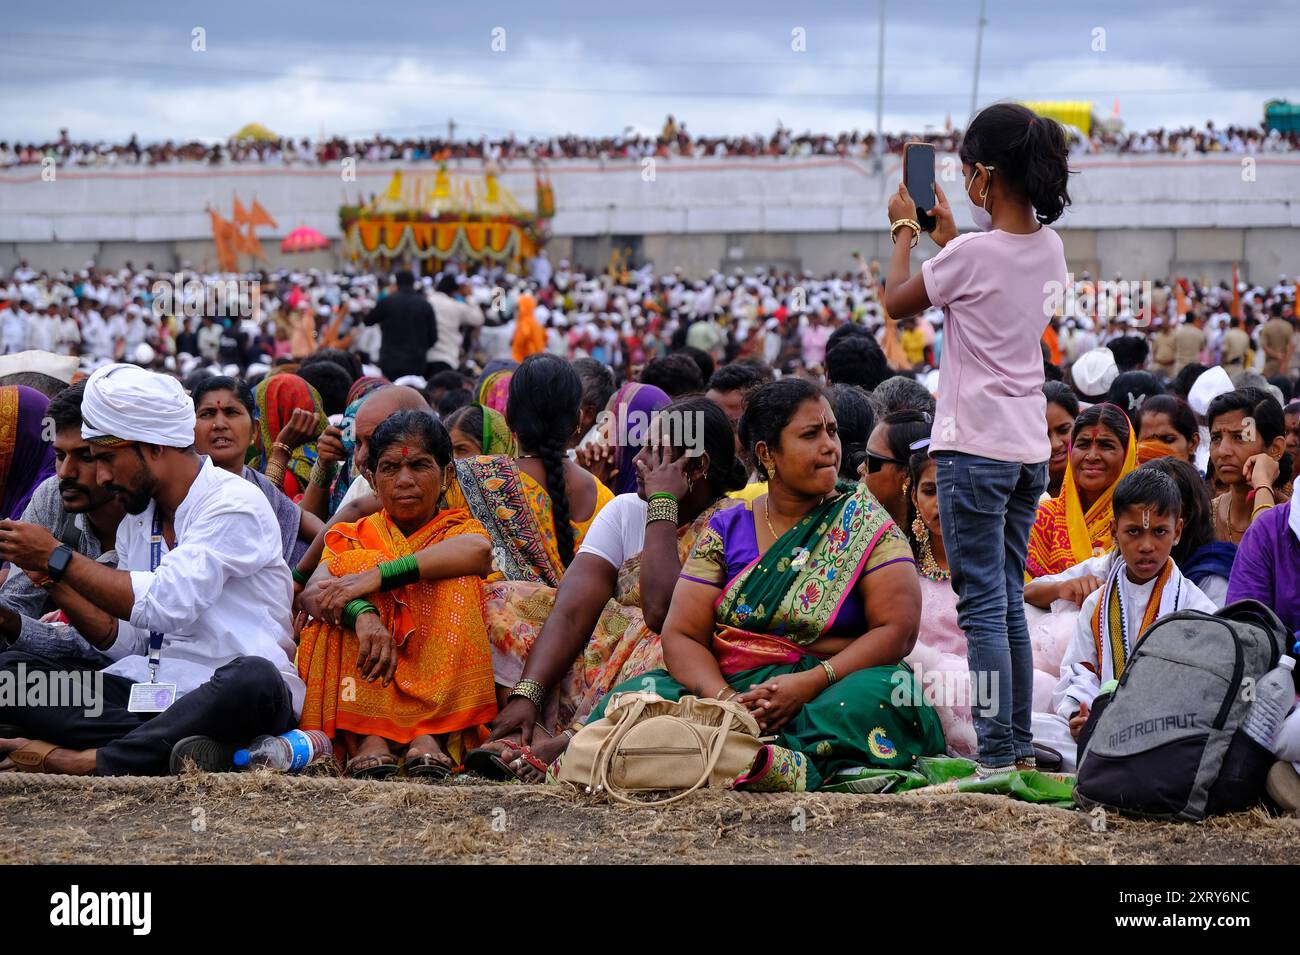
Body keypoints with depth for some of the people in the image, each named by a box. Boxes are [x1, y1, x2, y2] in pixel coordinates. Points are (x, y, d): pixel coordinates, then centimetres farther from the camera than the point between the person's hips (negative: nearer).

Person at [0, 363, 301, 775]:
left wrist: (59, 558, -11)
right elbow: (127, 643, 16)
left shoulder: (236, 503, -6)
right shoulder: (135, 520, 18)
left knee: (251, 679, -41)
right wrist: (51, 576, 5)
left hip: (224, 698, -6)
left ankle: (77, 762, -35)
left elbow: (166, 605, -19)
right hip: (145, 693, 7)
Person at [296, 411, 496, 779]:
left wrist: (376, 577, -25)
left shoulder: (459, 530, 11)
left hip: (442, 689, -1)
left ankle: (431, 735, -34)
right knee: (355, 563, -15)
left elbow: (479, 550, -17)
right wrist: (363, 613, -32)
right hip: (363, 686, 1)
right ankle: (367, 738, -34)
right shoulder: (354, 538, 15)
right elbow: (316, 588, -9)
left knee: (454, 579, -17)